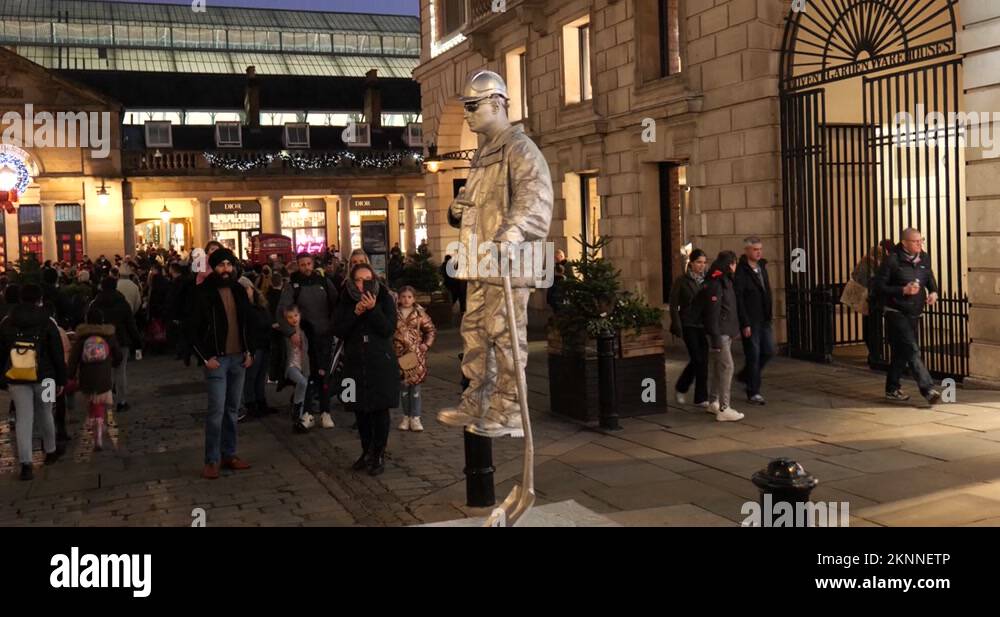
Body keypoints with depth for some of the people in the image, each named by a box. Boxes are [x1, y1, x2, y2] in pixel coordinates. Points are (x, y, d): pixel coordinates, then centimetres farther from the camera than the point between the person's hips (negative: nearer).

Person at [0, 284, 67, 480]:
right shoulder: (47, 323, -6)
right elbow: (58, 354, -4)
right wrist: (61, 380, 3)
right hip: (43, 377, -1)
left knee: (23, 418, 2)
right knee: (45, 415, 16)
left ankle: (25, 464, -5)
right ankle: (51, 451, 33)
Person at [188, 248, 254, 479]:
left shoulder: (238, 290, 9)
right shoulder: (203, 293, -7)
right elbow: (192, 330, -6)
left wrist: (248, 352, 8)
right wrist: (206, 358, -11)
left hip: (238, 358, 5)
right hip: (217, 359, -5)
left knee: (232, 410, 10)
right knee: (216, 411, -8)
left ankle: (229, 454, 19)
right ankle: (212, 460, 1)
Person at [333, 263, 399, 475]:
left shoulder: (385, 300, -2)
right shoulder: (346, 302, 4)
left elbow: (389, 330, -12)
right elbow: (338, 330, -5)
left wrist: (373, 309, -22)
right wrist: (355, 313, -18)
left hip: (380, 364, -3)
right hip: (355, 364, 3)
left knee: (380, 410, -1)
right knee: (360, 410, 9)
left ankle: (379, 455, 9)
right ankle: (367, 452, 24)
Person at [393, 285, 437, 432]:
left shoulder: (420, 314, 0)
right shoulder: (394, 314, 2)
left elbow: (431, 329, 8)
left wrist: (427, 344, -2)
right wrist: (389, 347, 0)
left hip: (416, 354, -1)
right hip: (400, 354, 1)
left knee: (415, 384, 1)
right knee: (403, 385, 7)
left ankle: (415, 417, 8)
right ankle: (406, 416, 19)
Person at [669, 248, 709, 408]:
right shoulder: (682, 281, -3)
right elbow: (674, 305, -3)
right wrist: (677, 327, -9)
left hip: (704, 325, 4)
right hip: (689, 325, -4)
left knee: (703, 360, 4)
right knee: (697, 359, -9)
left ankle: (701, 398, 17)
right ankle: (681, 388, 12)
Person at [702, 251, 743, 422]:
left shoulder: (725, 281, 16)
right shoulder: (714, 283, -16)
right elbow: (712, 313, -21)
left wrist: (734, 330, 20)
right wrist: (715, 337, -23)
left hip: (727, 333, 10)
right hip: (719, 333, -10)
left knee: (718, 368, 15)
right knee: (726, 367, -11)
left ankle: (714, 403, 24)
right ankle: (724, 409, -10)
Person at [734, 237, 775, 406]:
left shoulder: (762, 267, 12)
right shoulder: (741, 271, -13)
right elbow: (738, 299, -16)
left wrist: (769, 315, 12)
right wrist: (745, 324, -18)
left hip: (764, 320, 7)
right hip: (750, 321, -7)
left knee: (768, 351, 9)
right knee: (753, 355, -1)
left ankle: (745, 375, 30)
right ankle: (753, 393, 9)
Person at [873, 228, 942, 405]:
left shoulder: (924, 259, 6)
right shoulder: (892, 260, -13)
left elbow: (930, 278, 21)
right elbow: (879, 286, -13)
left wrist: (933, 292, 0)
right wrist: (903, 290, -21)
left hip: (914, 314, 7)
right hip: (896, 313, -7)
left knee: (901, 353, 14)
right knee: (912, 350, -13)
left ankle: (892, 389, 25)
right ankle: (928, 389, -15)